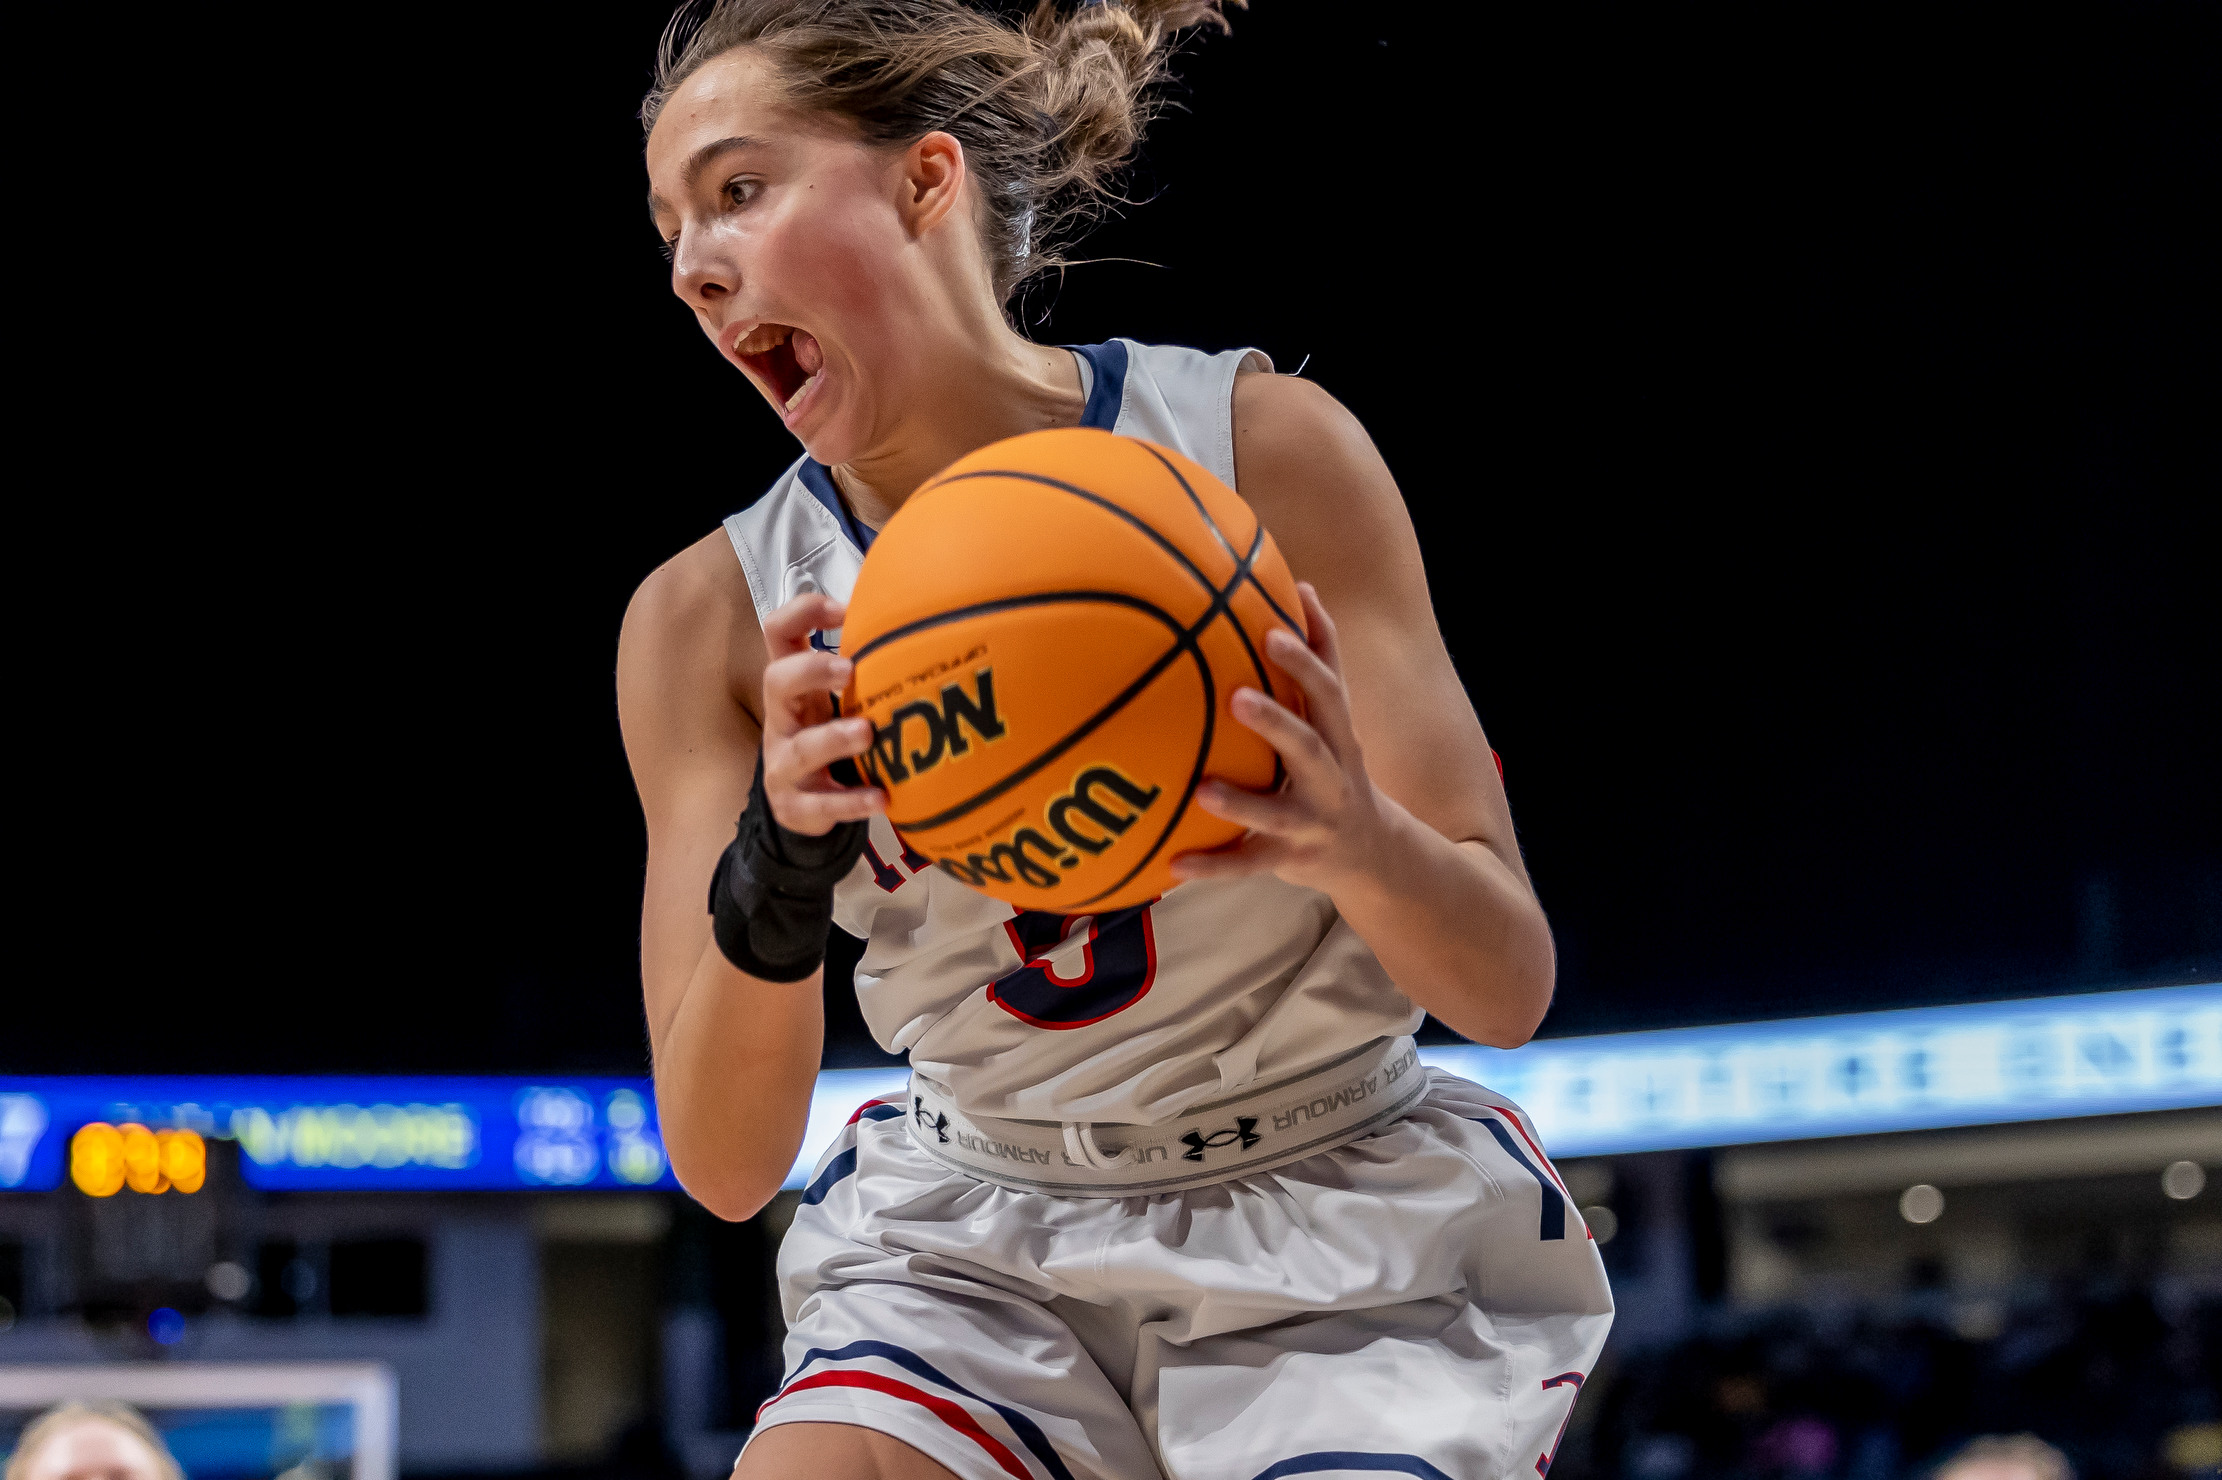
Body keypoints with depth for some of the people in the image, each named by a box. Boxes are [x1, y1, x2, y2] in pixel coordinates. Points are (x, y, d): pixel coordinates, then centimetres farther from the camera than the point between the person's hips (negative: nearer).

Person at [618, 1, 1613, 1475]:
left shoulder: (1265, 446, -12)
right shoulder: (712, 618, -7)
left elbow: (1509, 989, -13)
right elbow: (724, 1162, -12)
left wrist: (1358, 844, -36)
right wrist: (774, 883, -32)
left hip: (1338, 1227, -1)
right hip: (978, 1248, 2)